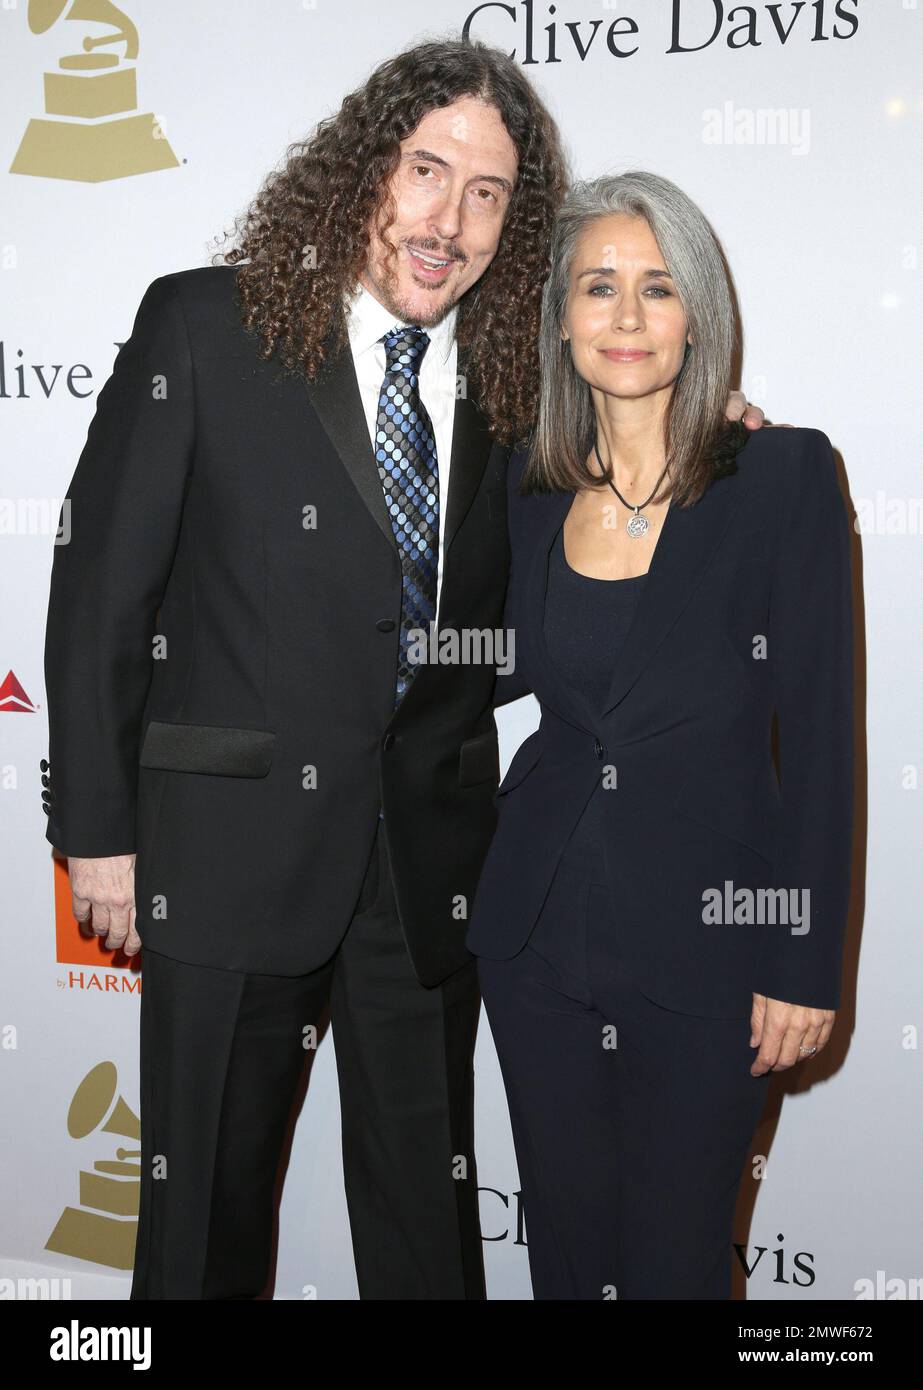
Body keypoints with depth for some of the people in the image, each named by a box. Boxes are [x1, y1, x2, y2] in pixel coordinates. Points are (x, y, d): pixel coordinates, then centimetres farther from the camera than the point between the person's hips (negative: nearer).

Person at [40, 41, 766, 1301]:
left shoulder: (514, 381, 4)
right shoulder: (205, 327, -5)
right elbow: (101, 591, -4)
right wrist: (97, 828, -5)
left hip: (431, 857, 3)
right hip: (233, 846, -2)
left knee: (429, 1213, 17)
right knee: (206, 1208, 15)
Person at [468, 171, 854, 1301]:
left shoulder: (784, 474, -9)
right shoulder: (530, 484, 3)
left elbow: (819, 732, -10)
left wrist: (806, 963, -10)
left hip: (706, 932, -4)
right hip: (539, 929, 4)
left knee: (674, 1257, 11)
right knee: (564, 1238, 18)